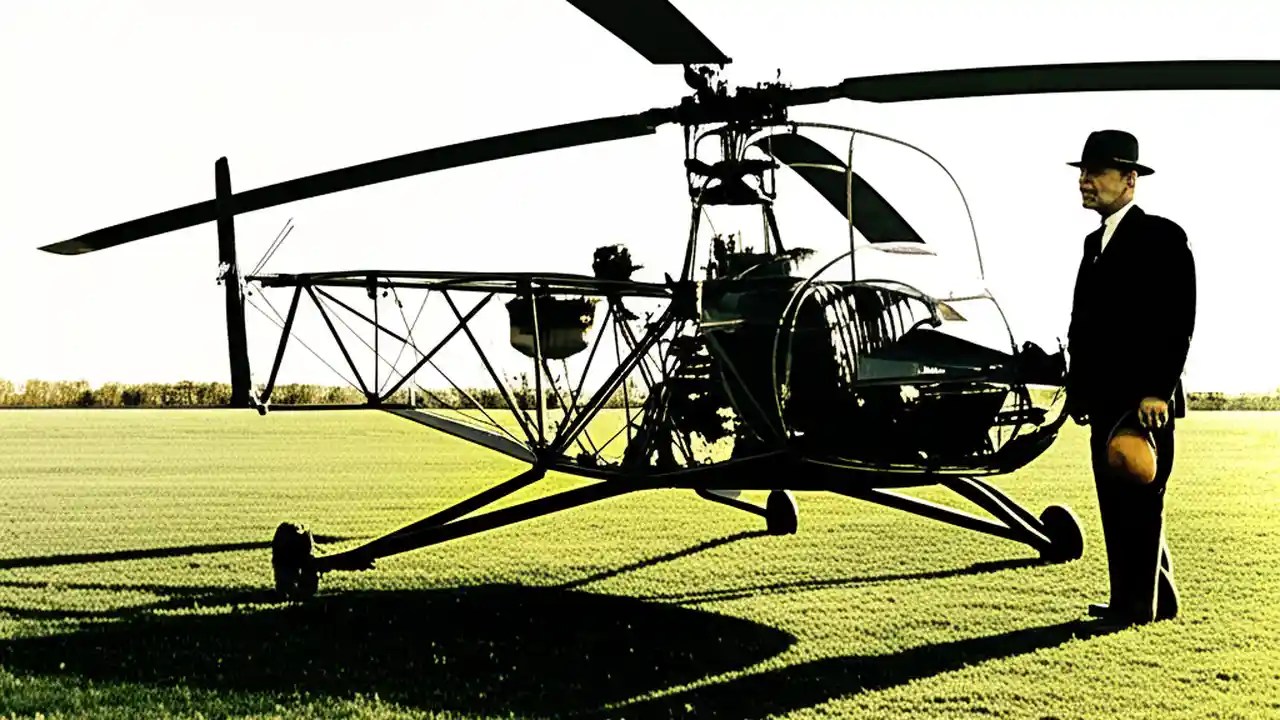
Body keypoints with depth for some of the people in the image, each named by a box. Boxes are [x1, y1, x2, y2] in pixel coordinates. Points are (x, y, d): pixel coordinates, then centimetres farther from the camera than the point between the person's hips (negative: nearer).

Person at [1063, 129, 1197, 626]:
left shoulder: (1161, 237, -6)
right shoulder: (1095, 242, 20)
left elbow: (1178, 322, -14)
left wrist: (1157, 391, -20)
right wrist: (1078, 389, 14)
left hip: (1144, 398, -9)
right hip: (1105, 396, 9)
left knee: (1139, 500, -7)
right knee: (1116, 503, 10)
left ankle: (1138, 603, -4)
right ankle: (1154, 600, 17)